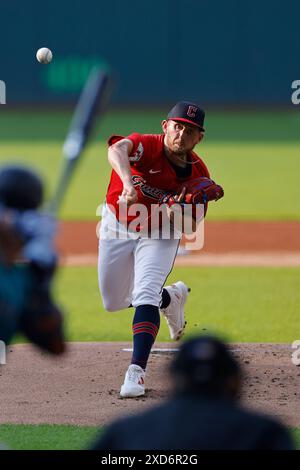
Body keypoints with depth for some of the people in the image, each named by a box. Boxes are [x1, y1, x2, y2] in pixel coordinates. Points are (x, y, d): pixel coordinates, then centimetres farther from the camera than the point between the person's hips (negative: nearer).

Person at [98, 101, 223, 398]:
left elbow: (190, 228, -8)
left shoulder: (198, 174, -15)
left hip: (159, 236, -1)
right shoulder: (147, 146, -25)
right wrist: (128, 183, -69)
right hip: (117, 228, 1)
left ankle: (136, 371, -25)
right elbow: (117, 149, -50)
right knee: (114, 303, 15)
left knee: (145, 295, -24)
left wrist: (177, 217, -32)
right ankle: (171, 297, 43)